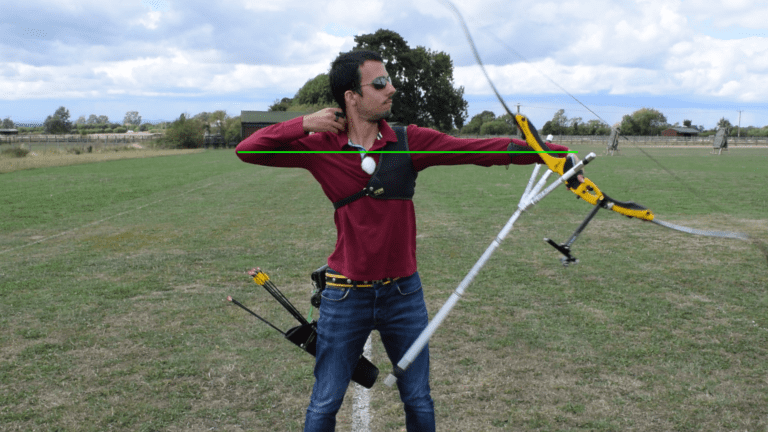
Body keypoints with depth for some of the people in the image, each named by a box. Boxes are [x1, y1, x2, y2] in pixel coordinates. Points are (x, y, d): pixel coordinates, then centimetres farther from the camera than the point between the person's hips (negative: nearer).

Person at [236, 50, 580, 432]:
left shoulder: (410, 142, -5)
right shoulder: (321, 148, -5)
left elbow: (481, 150, -10)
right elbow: (247, 150, -2)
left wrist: (557, 152, -17)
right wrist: (305, 124, -14)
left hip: (404, 293, 1)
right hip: (346, 296, -1)